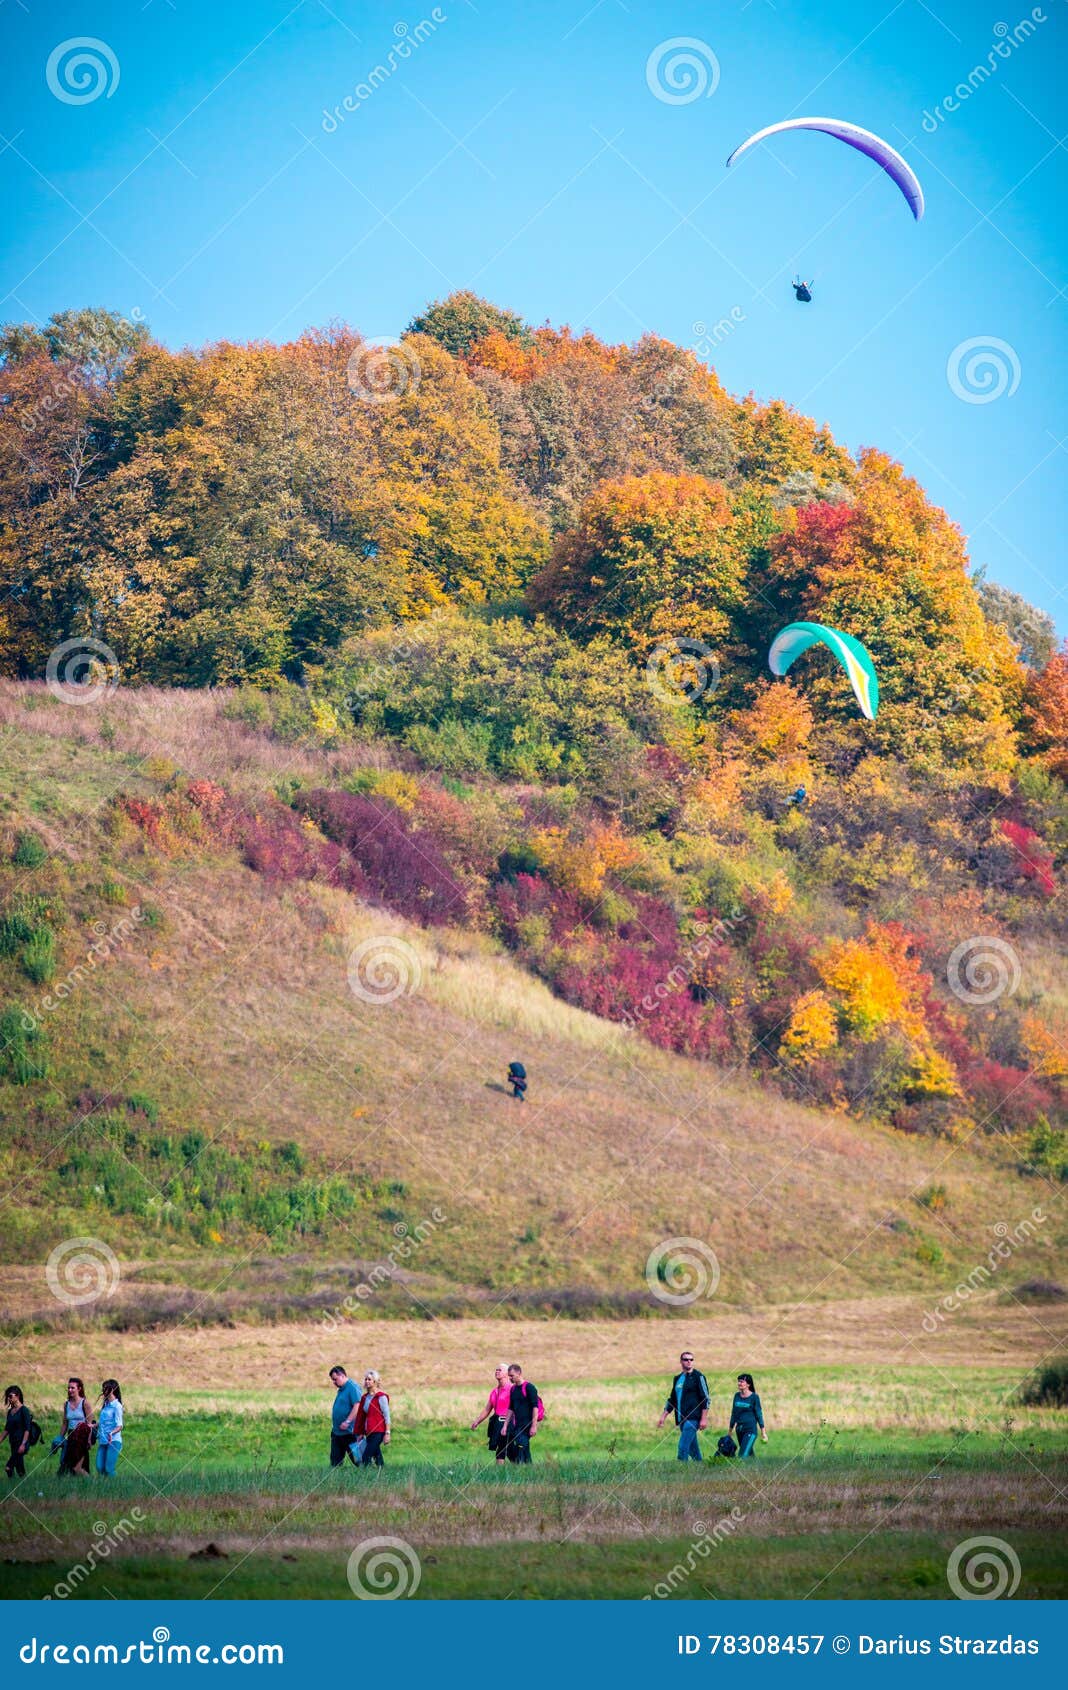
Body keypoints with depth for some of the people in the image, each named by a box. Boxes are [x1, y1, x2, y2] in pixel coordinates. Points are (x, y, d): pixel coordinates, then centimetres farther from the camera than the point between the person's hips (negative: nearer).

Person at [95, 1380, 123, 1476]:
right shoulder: (105, 1405, 16)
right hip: (103, 1441, 8)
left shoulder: (117, 1406, -8)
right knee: (99, 1467, 1)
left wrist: (112, 1433, -31)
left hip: (113, 1441, -8)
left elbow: (119, 1426, -15)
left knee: (109, 1469, -11)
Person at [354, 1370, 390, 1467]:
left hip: (378, 1432, -8)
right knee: (377, 1458, 8)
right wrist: (360, 1433, 15)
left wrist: (387, 1433, -13)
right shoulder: (365, 1397, 13)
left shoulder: (381, 1397, -8)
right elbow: (361, 1416, 18)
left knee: (365, 1458, -15)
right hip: (369, 1432, 8)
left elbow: (386, 1416, -9)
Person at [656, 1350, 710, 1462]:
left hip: (693, 1418, -7)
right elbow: (671, 1400, 25)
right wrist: (663, 1417, 18)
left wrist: (704, 1419, -13)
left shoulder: (698, 1377, -3)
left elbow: (706, 1399, -7)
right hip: (682, 1419, 7)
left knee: (683, 1446, -16)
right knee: (693, 1449, 11)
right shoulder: (677, 1379, 17)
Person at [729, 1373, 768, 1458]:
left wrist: (763, 1432, -2)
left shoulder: (754, 1397, -7)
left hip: (750, 1429, -6)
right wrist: (730, 1431, 19)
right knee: (749, 1455, 13)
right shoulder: (737, 1396, 8)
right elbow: (734, 1414, 16)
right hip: (739, 1429, 6)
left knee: (743, 1455, -16)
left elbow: (759, 1414, -3)